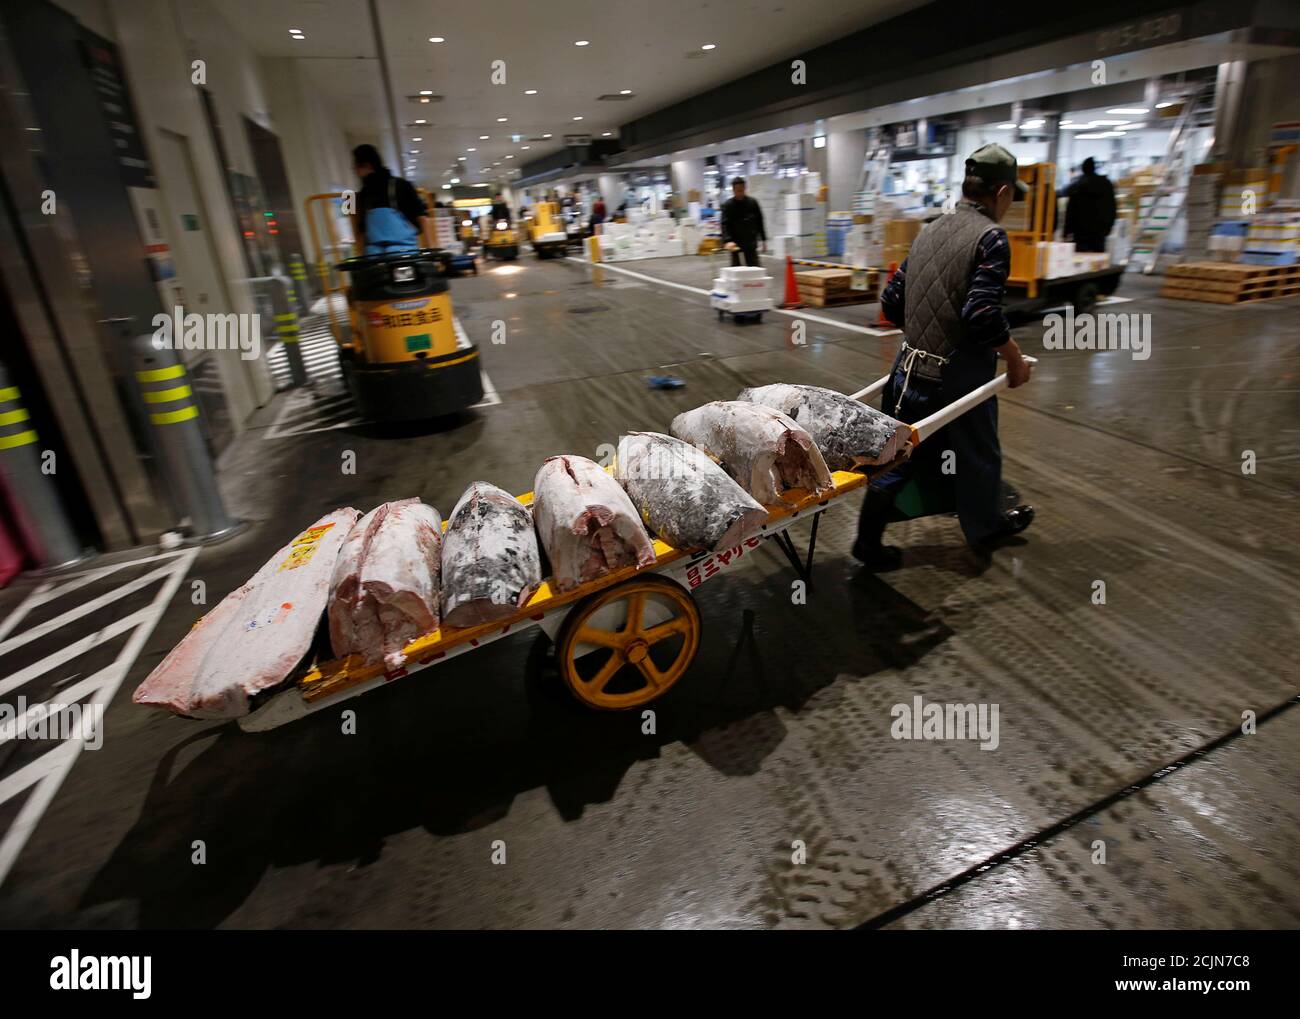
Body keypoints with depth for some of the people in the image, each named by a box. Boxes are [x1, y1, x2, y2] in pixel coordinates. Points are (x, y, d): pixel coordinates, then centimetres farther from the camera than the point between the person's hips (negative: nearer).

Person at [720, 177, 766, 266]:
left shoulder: (752, 203, 5)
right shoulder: (727, 205, -3)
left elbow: (759, 222, 11)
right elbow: (725, 225, -13)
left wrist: (764, 240, 10)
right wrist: (727, 241, -30)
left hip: (751, 243, 2)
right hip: (735, 244, -2)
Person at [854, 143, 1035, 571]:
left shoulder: (930, 231, 11)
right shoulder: (990, 236, -11)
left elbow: (891, 302, 12)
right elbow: (984, 314, -21)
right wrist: (1015, 360, -7)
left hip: (912, 370, 6)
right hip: (959, 373, -6)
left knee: (902, 454, 15)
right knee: (977, 455, 16)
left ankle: (869, 540, 17)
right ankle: (985, 530, 38)